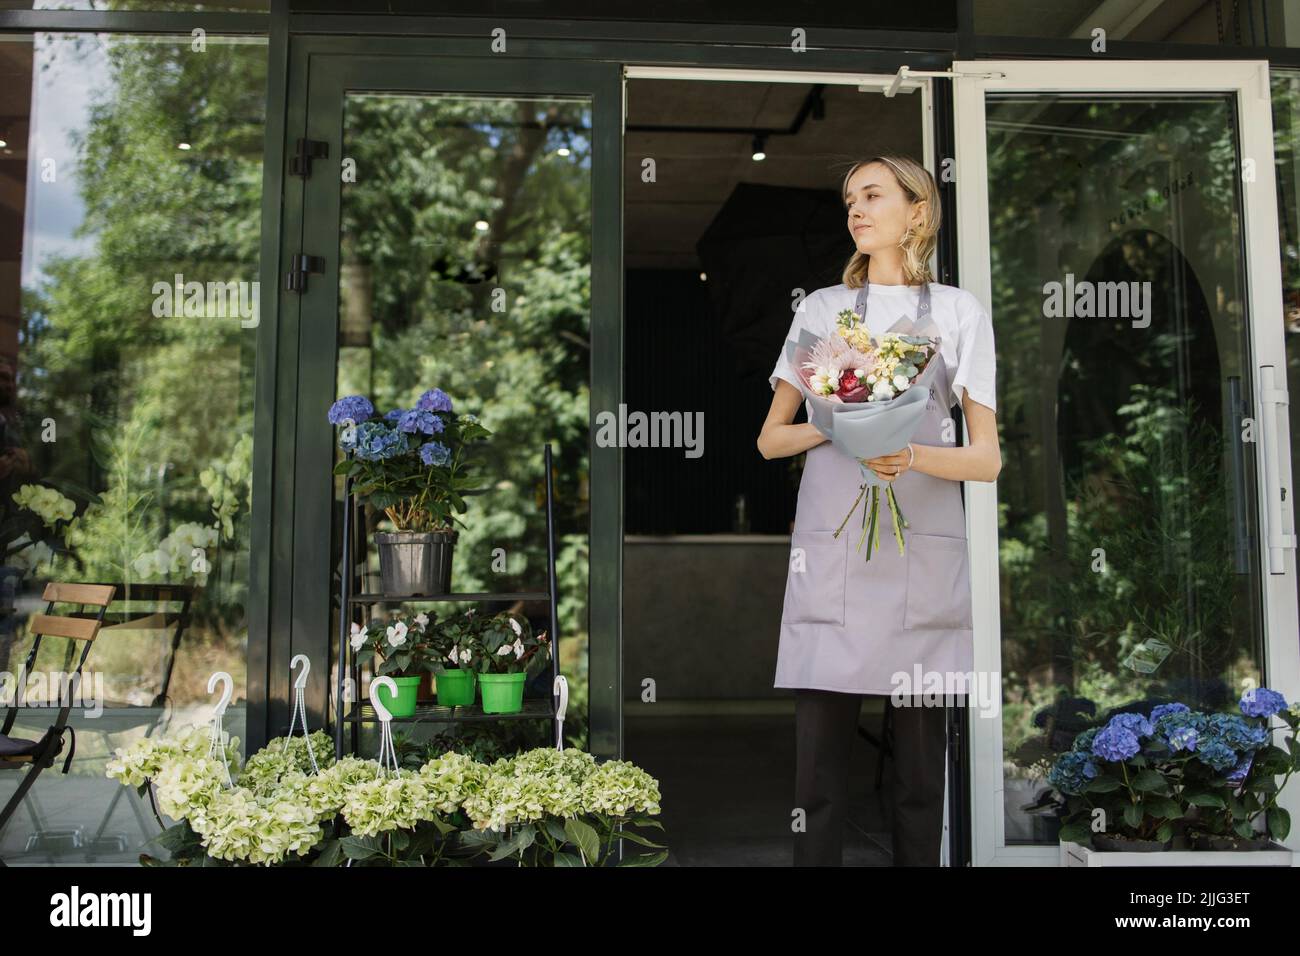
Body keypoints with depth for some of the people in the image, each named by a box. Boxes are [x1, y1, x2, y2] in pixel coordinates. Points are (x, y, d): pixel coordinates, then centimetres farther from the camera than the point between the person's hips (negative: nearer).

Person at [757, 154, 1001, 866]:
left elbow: (987, 459, 6)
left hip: (922, 555, 0)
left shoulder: (960, 312, 12)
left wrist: (910, 456, -14)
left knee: (920, 767, 2)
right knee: (819, 760, -2)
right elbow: (770, 439, 14)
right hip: (829, 548, 1)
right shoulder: (821, 308, 15)